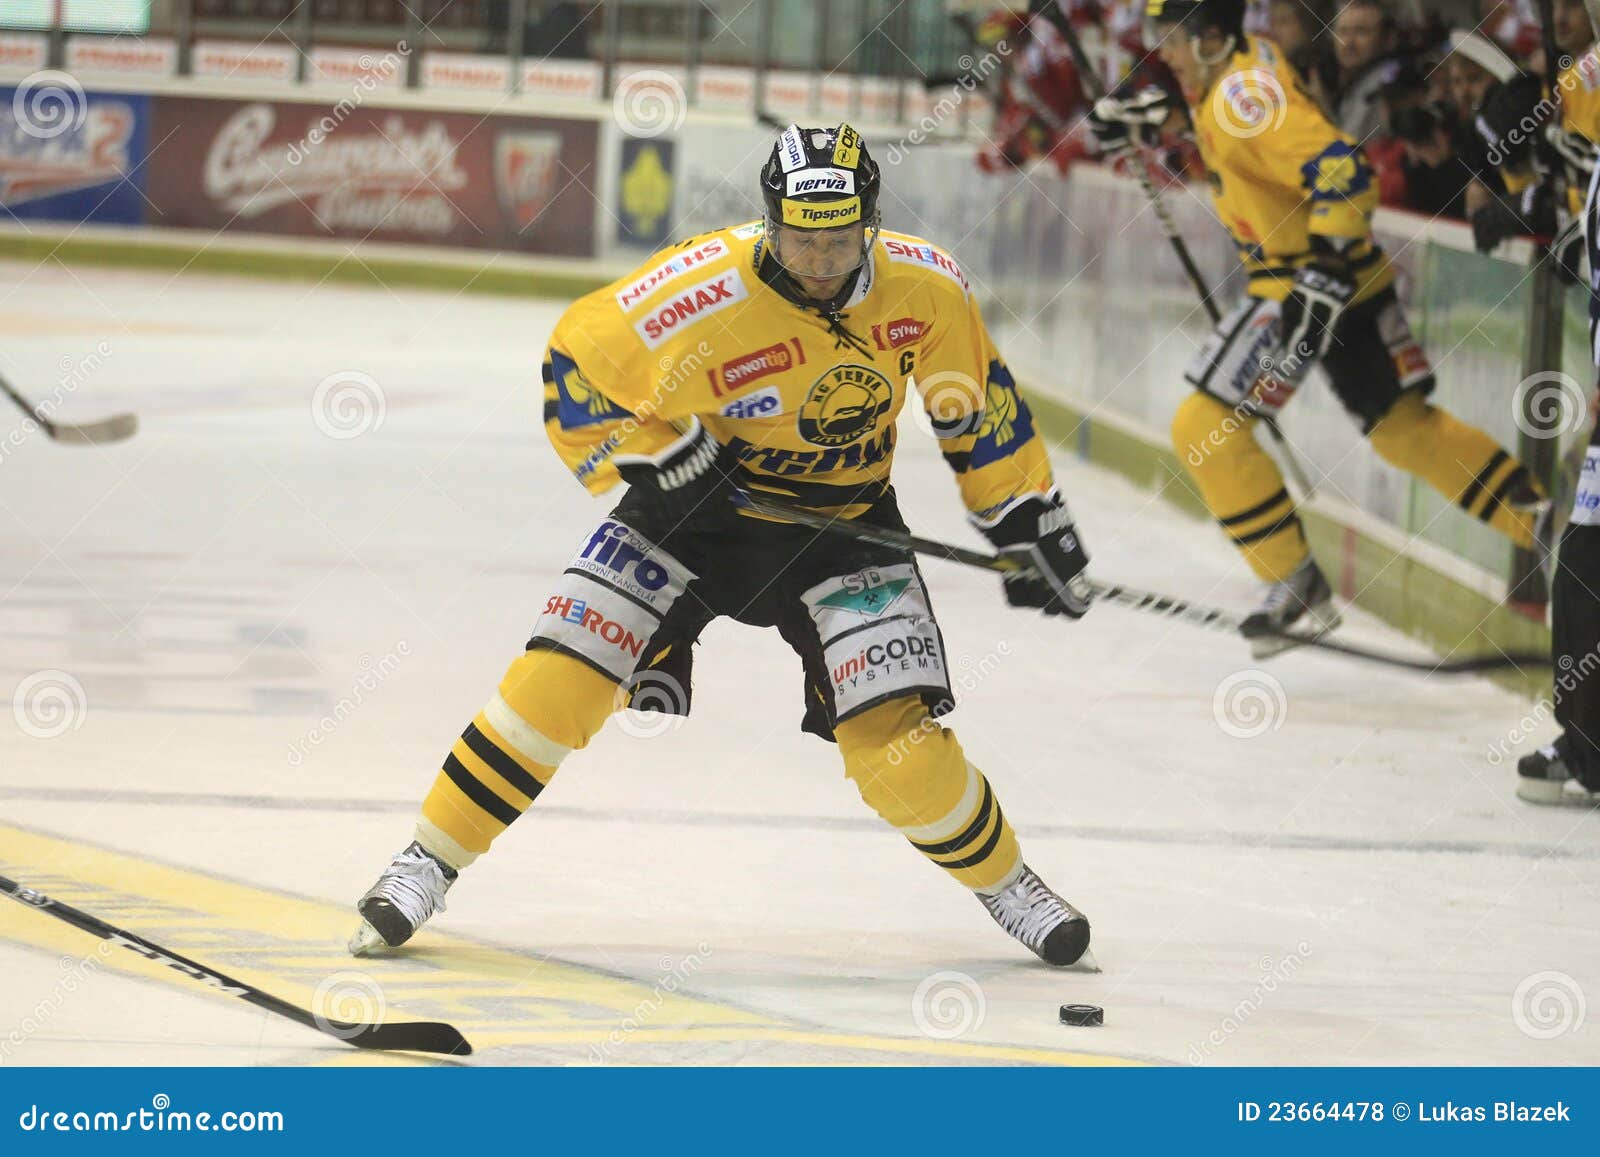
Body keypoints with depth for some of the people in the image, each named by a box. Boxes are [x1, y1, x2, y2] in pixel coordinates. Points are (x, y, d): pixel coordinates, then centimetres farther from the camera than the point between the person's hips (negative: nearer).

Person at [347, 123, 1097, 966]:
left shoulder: (925, 287, -15)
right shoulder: (697, 294, -26)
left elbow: (977, 402, 2)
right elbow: (577, 365, -14)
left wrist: (1028, 518, 6)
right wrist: (653, 456, -23)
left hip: (840, 522, 1)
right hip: (698, 504, -1)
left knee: (894, 735, -12)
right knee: (563, 670, -15)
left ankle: (1003, 881, 15)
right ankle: (429, 864, -1)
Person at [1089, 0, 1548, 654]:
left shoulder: (1246, 95, -23)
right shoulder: (1243, 66, 7)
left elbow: (1340, 172, -31)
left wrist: (1323, 275, -34)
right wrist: (1153, 114, 23)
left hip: (1313, 279, -10)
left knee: (1205, 428, -6)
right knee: (1401, 426, 15)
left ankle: (1295, 586, -1)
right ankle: (1544, 522, 15)